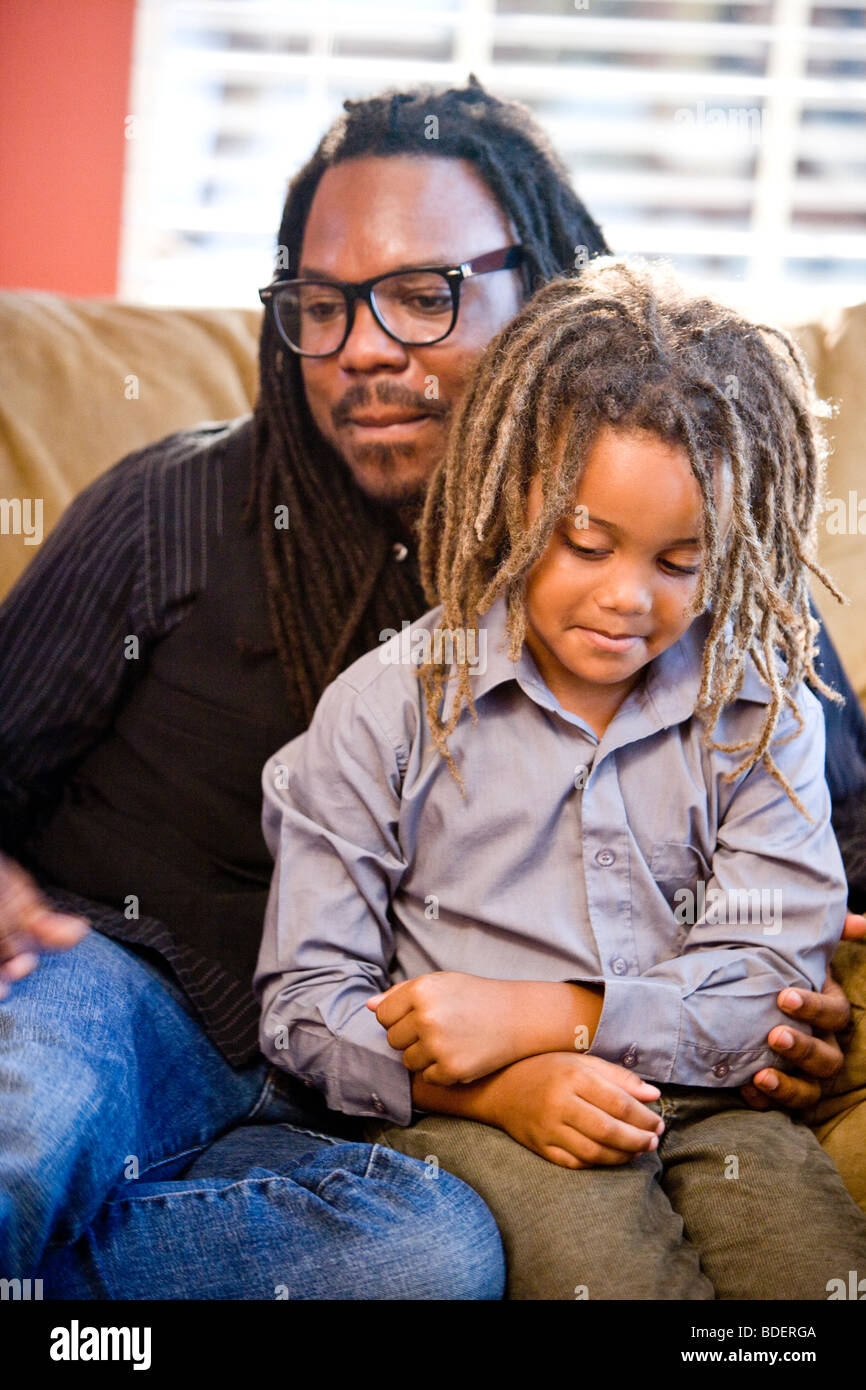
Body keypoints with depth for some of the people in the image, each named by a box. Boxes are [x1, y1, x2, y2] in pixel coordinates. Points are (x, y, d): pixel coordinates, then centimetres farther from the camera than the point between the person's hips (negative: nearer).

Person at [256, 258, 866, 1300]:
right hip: (467, 1118, -2)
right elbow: (306, 1001, 0)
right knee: (582, 1228, -32)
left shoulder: (760, 711, 7)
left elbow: (770, 981, -1)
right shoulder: (388, 709, 1)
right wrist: (505, 1088, -17)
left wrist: (534, 1017, -13)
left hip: (699, 1101, 2)